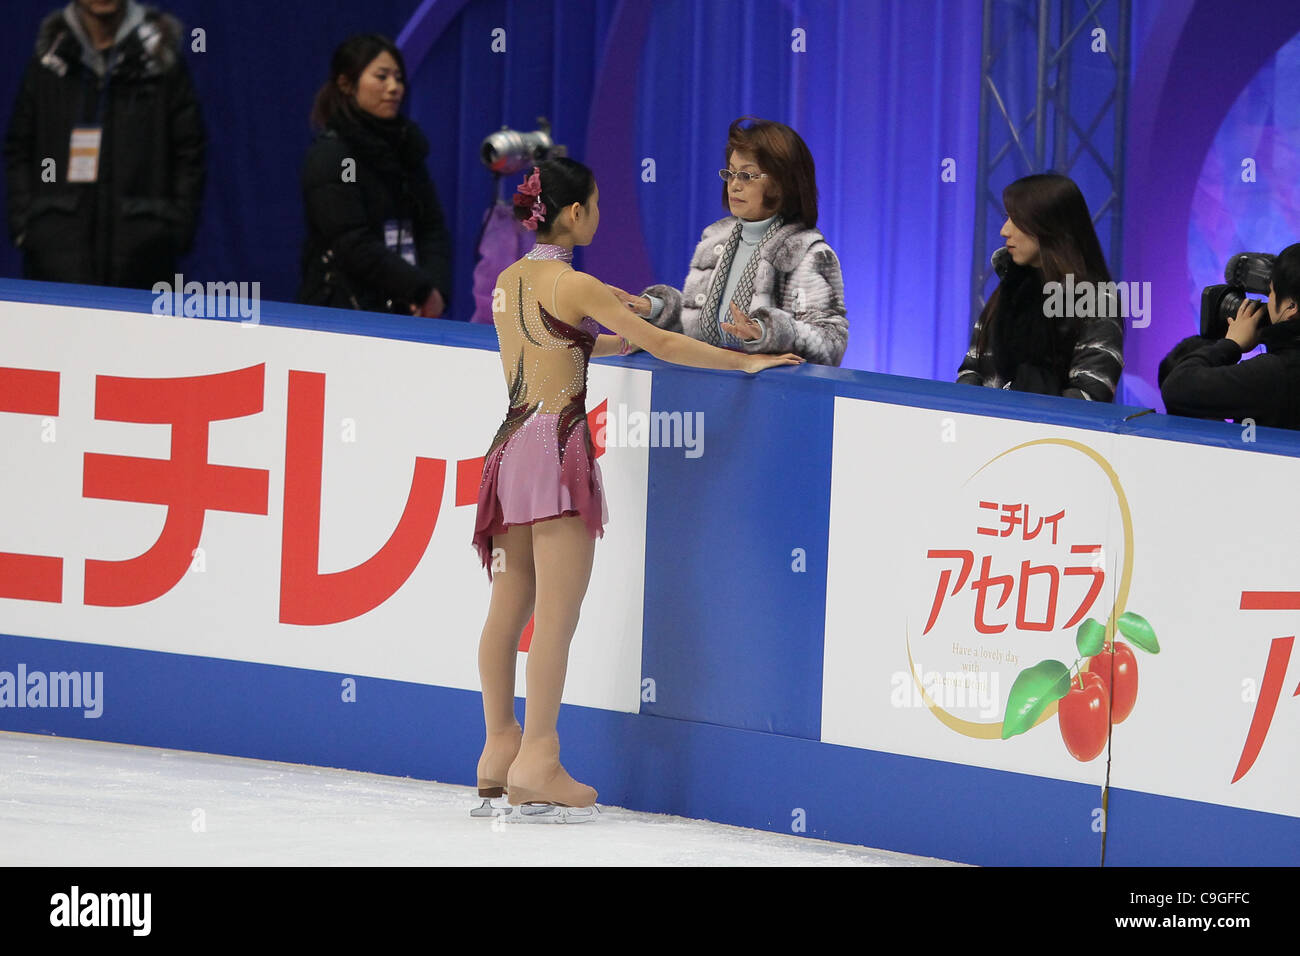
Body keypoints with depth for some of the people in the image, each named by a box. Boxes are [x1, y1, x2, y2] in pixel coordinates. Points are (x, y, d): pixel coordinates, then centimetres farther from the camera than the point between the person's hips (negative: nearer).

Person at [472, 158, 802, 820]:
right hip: (557, 445, -8)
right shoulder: (573, 286, -12)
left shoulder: (508, 281, 11)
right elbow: (662, 346, -10)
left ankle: (499, 752, 14)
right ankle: (536, 762, -9)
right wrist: (747, 361, -3)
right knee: (558, 611, -7)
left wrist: (611, 340, 32)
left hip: (513, 443, 8)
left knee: (509, 609, 11)